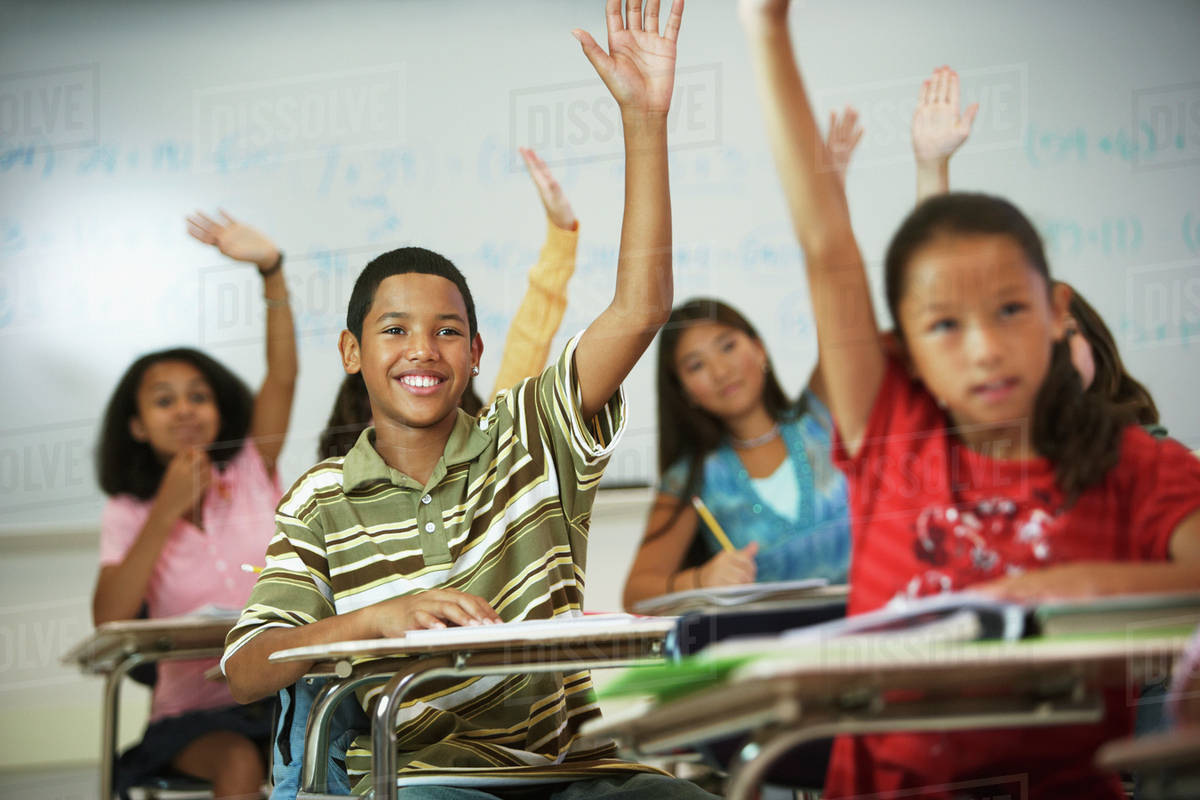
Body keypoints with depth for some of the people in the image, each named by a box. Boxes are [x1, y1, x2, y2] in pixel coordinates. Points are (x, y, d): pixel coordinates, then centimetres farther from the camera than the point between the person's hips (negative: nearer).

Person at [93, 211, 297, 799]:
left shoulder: (251, 474, 8)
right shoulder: (127, 514, 5)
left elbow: (282, 378, -5)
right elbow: (109, 621, -10)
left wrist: (271, 270, -16)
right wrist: (168, 511, -11)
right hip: (197, 708, -1)